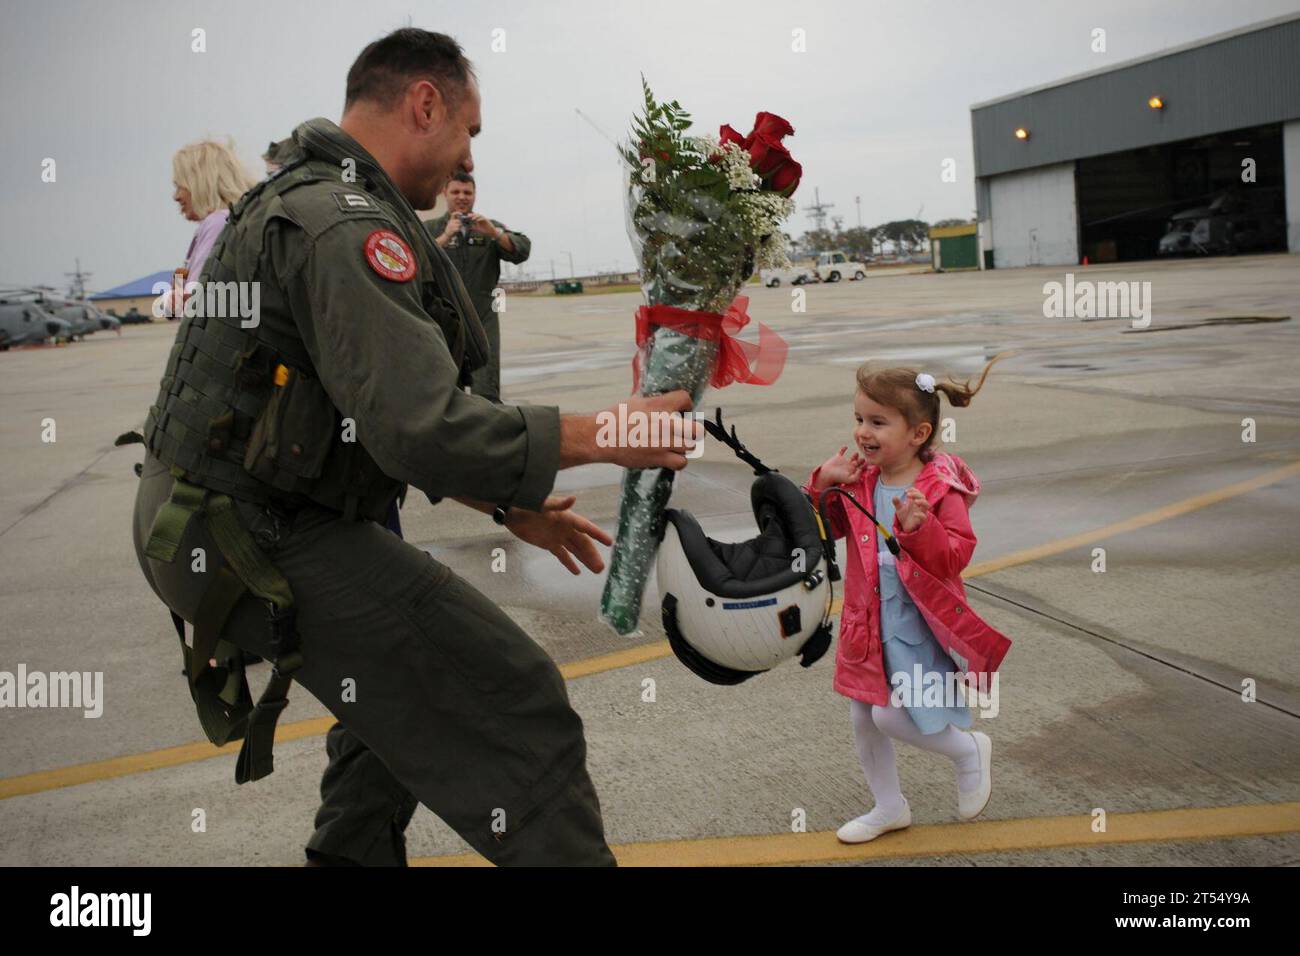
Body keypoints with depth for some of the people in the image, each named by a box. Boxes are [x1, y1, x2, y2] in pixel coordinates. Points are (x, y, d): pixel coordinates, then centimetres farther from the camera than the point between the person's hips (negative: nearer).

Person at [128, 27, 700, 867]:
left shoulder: (303, 201, 17)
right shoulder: (347, 224, -19)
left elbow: (382, 414, 19)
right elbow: (423, 429, -30)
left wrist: (508, 507, 16)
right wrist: (604, 435, -19)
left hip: (211, 521, 11)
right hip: (258, 538, -11)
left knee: (408, 666, 28)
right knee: (518, 705, -10)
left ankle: (353, 848, 38)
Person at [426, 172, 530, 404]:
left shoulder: (490, 228, 10)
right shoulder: (430, 229, 7)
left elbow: (522, 250, -6)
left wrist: (493, 232, -21)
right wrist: (445, 236, -21)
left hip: (483, 319, 0)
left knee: (487, 393, -7)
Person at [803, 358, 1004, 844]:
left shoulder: (940, 489, -15)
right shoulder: (859, 480, -1)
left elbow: (956, 556, -19)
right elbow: (824, 530, 5)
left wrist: (920, 528, -36)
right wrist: (823, 485, -11)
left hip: (916, 622, -6)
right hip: (866, 620, 6)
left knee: (892, 715, -11)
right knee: (863, 718, 13)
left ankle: (969, 751, 18)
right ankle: (889, 807, 35)